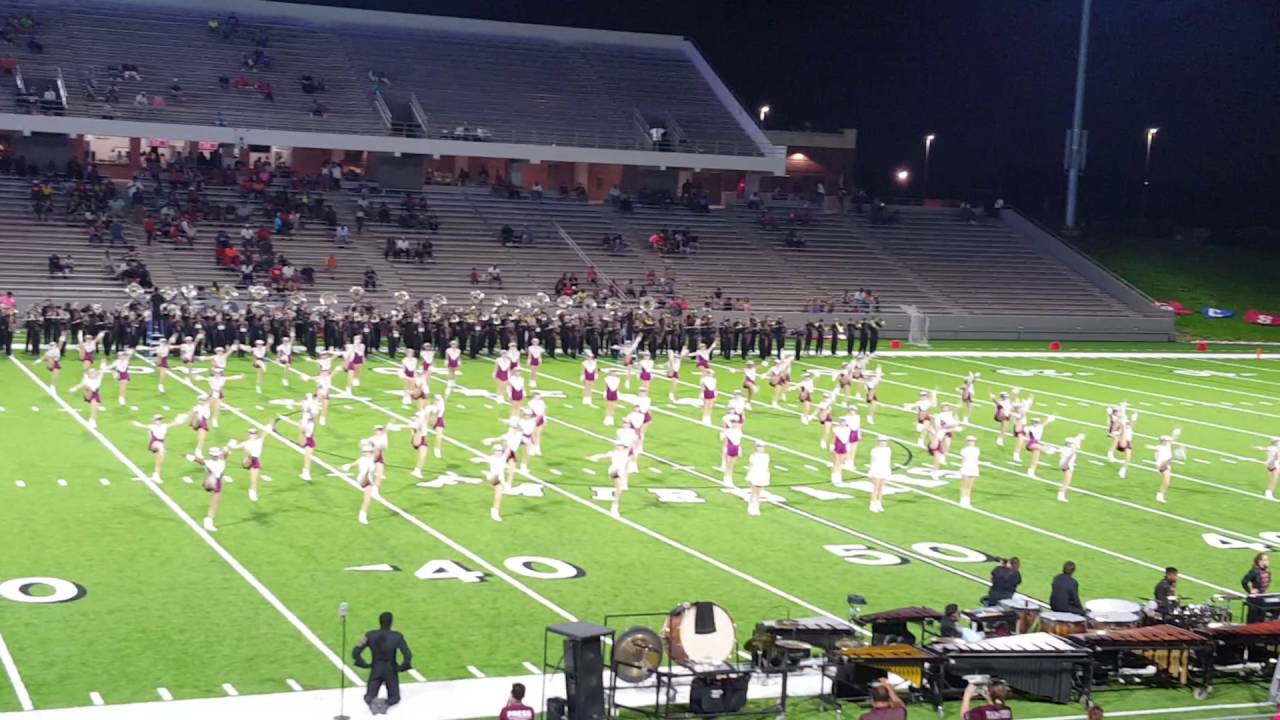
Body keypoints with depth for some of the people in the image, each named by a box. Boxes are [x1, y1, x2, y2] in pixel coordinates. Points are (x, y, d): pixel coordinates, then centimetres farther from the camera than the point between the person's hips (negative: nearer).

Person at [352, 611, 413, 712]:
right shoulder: (397, 637, -12)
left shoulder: (370, 635, -8)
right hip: (391, 671, -1)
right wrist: (401, 667, 1)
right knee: (394, 696, 17)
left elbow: (355, 653, -8)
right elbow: (408, 656, -17)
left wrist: (365, 665, 6)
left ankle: (371, 700, -24)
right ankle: (387, 703, -21)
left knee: (369, 695, 16)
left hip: (375, 670, 1)